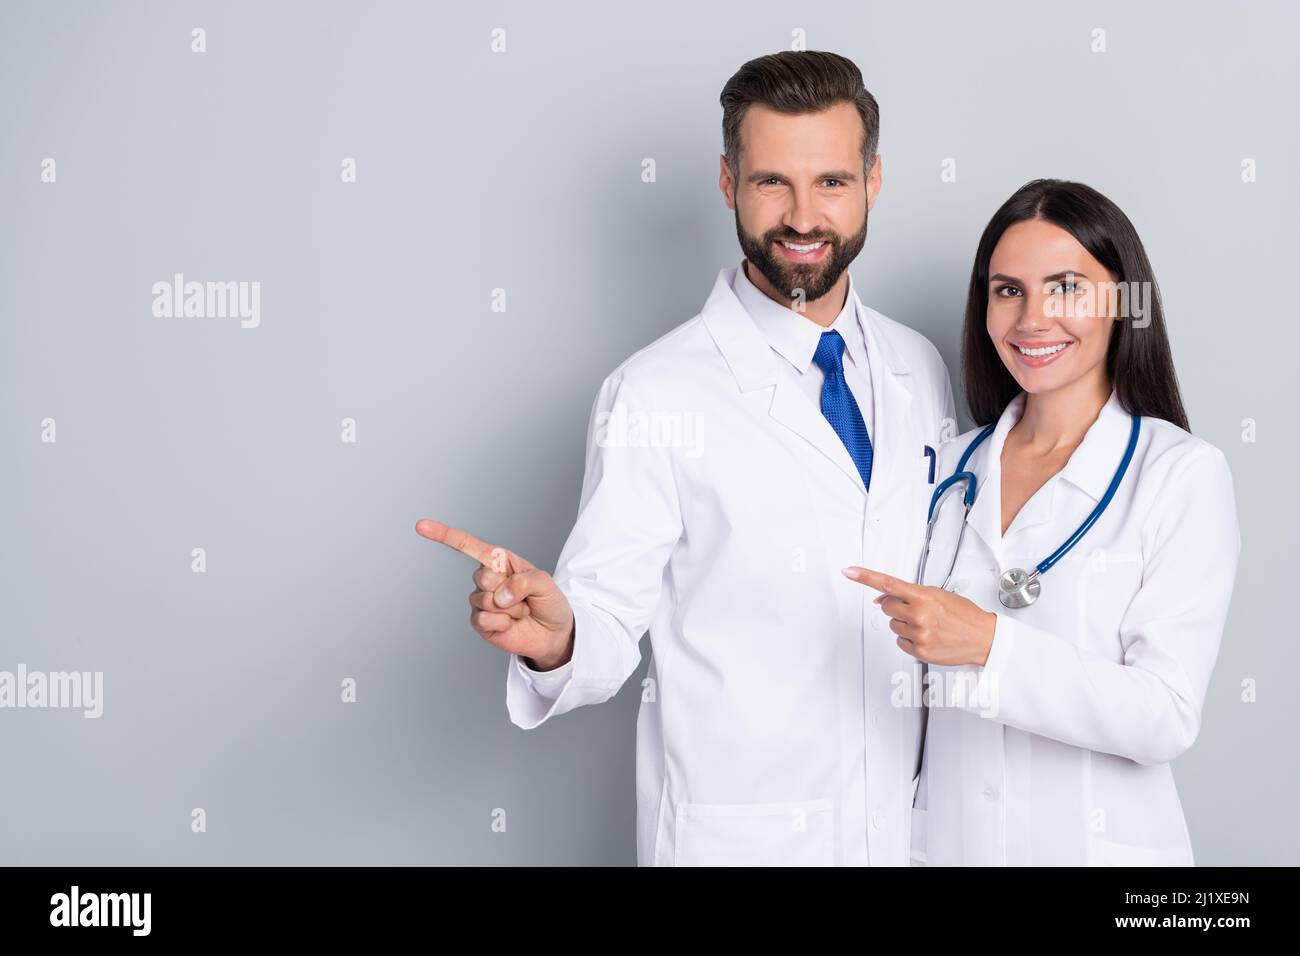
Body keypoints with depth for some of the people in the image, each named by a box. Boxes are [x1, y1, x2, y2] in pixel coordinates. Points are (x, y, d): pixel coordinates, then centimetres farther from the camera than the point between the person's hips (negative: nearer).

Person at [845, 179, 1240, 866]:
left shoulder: (1184, 474, -10)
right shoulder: (951, 467, 3)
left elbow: (1167, 718, -18)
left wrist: (991, 644, -27)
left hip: (1101, 842, -3)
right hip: (945, 835, 4)